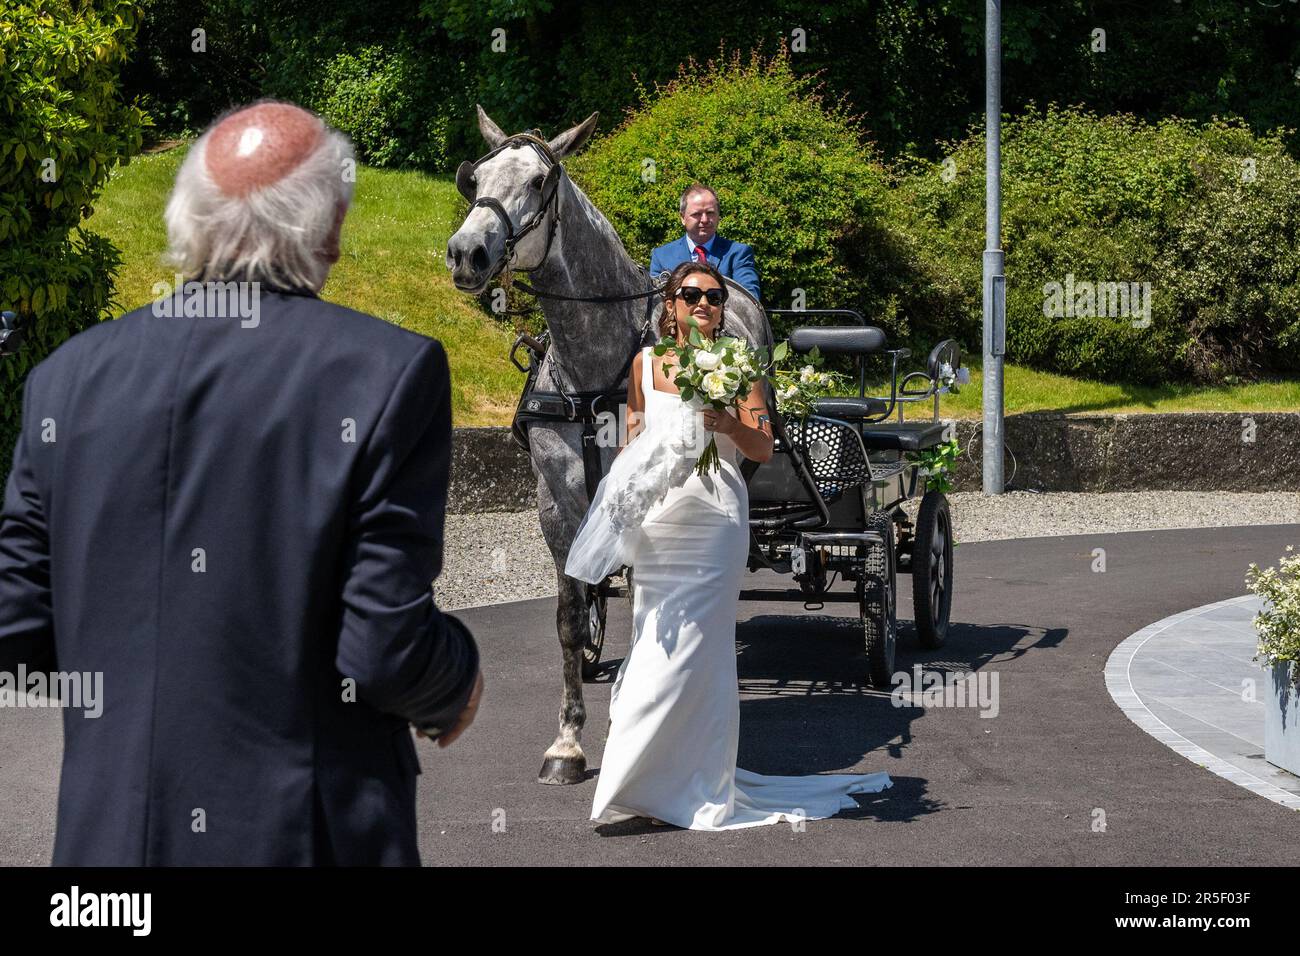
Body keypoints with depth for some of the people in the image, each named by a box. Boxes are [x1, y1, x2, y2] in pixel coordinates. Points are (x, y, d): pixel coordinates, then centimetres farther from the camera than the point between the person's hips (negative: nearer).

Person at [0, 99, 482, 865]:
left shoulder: (69, 374, -1)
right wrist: (458, 685, 6)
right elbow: (385, 650, -15)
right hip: (309, 833, -4)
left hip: (109, 831, 4)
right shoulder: (390, 372, -13)